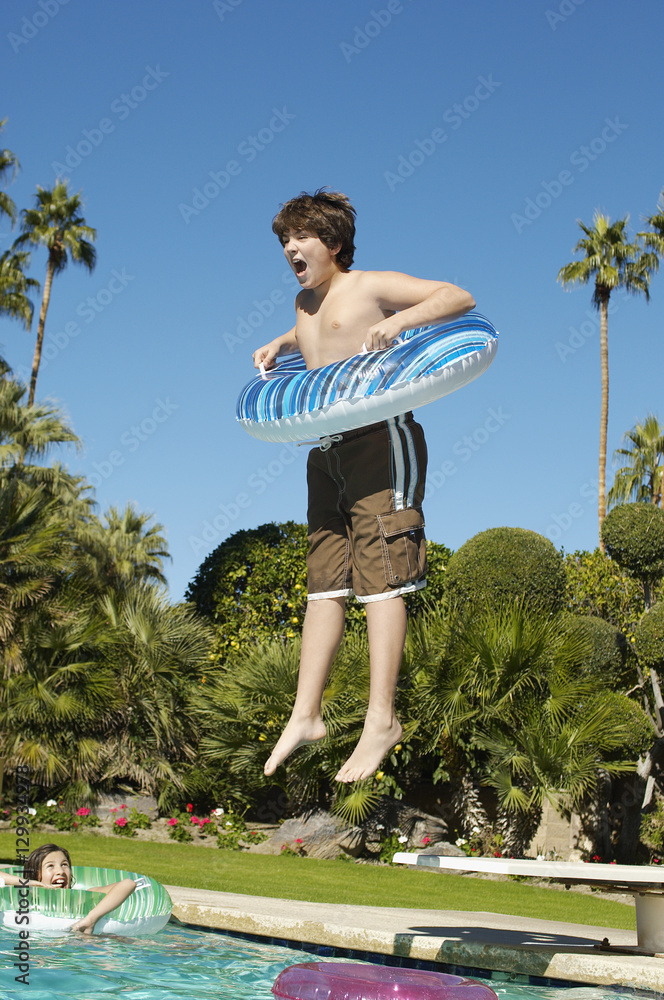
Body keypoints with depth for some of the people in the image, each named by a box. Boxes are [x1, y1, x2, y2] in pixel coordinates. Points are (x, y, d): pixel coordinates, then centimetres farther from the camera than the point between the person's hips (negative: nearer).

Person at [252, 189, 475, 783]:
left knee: (378, 575, -11)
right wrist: (280, 345, 24)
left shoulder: (369, 287, -1)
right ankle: (305, 715, 7)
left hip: (381, 440, -8)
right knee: (325, 582, 5)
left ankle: (382, 719, -9)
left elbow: (459, 298, -6)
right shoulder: (305, 301, 20)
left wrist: (396, 323, -20)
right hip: (327, 452, 8)